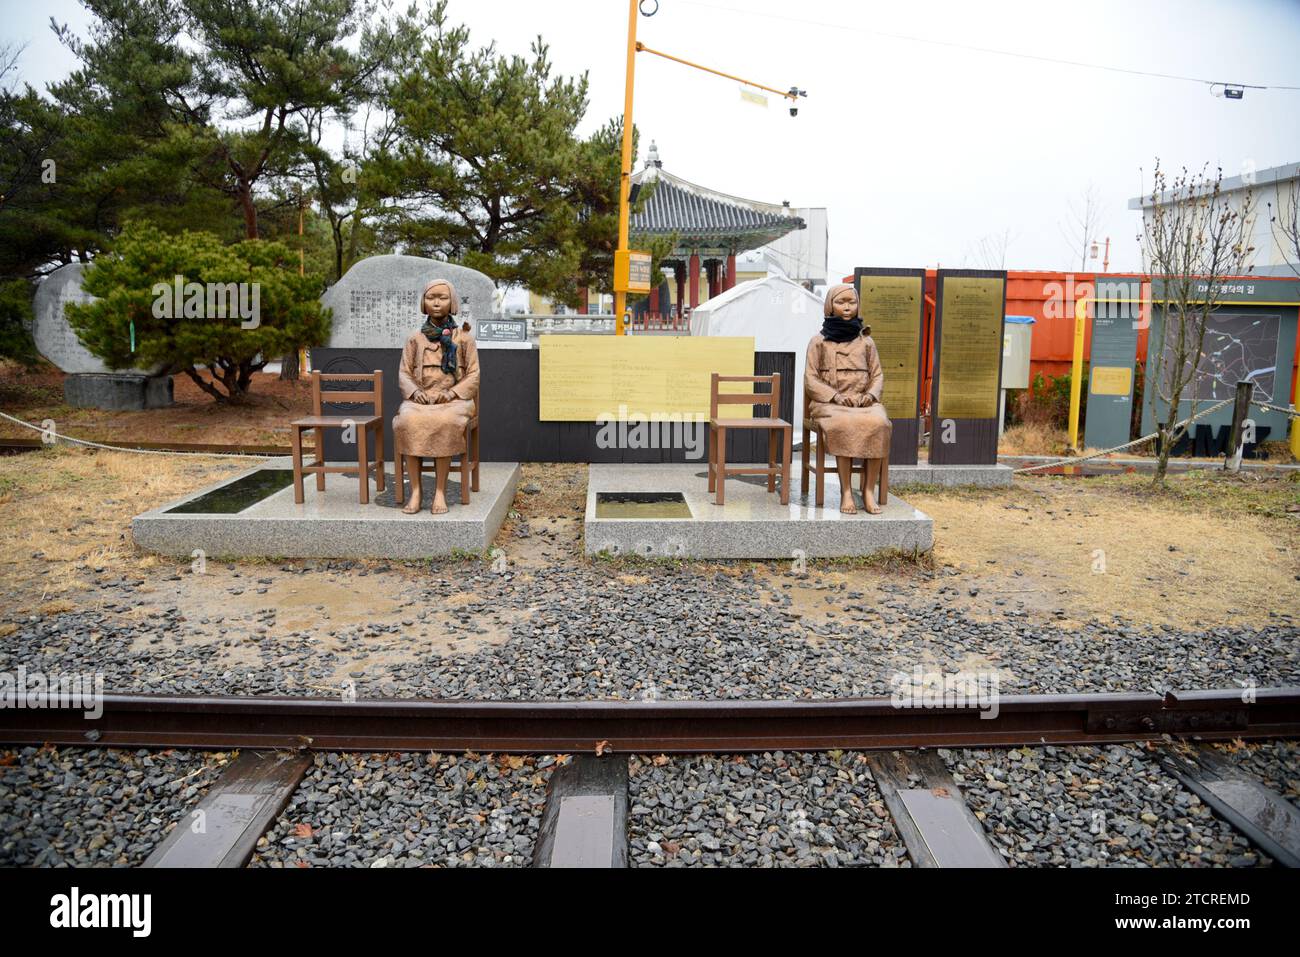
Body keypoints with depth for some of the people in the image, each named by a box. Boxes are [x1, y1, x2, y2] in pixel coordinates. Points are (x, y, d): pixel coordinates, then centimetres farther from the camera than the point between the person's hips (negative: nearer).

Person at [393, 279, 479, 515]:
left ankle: (441, 491, -29)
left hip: (454, 400, -2)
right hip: (420, 399, 2)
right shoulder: (415, 339, 14)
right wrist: (415, 392, -11)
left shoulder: (464, 338, 9)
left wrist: (451, 393, -13)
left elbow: (473, 375, 4)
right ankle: (415, 489, -27)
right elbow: (404, 373, 11)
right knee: (408, 422, -34)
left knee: (444, 423, -38)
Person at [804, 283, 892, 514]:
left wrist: (871, 394, -7)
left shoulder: (866, 342, 17)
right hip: (829, 404, -2)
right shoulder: (819, 342, 9)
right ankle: (846, 492, -32)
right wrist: (835, 396, -13)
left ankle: (869, 490, -26)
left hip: (864, 402, 2)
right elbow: (810, 380, 3)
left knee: (878, 424, -33)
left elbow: (877, 375, 15)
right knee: (845, 425, -37)